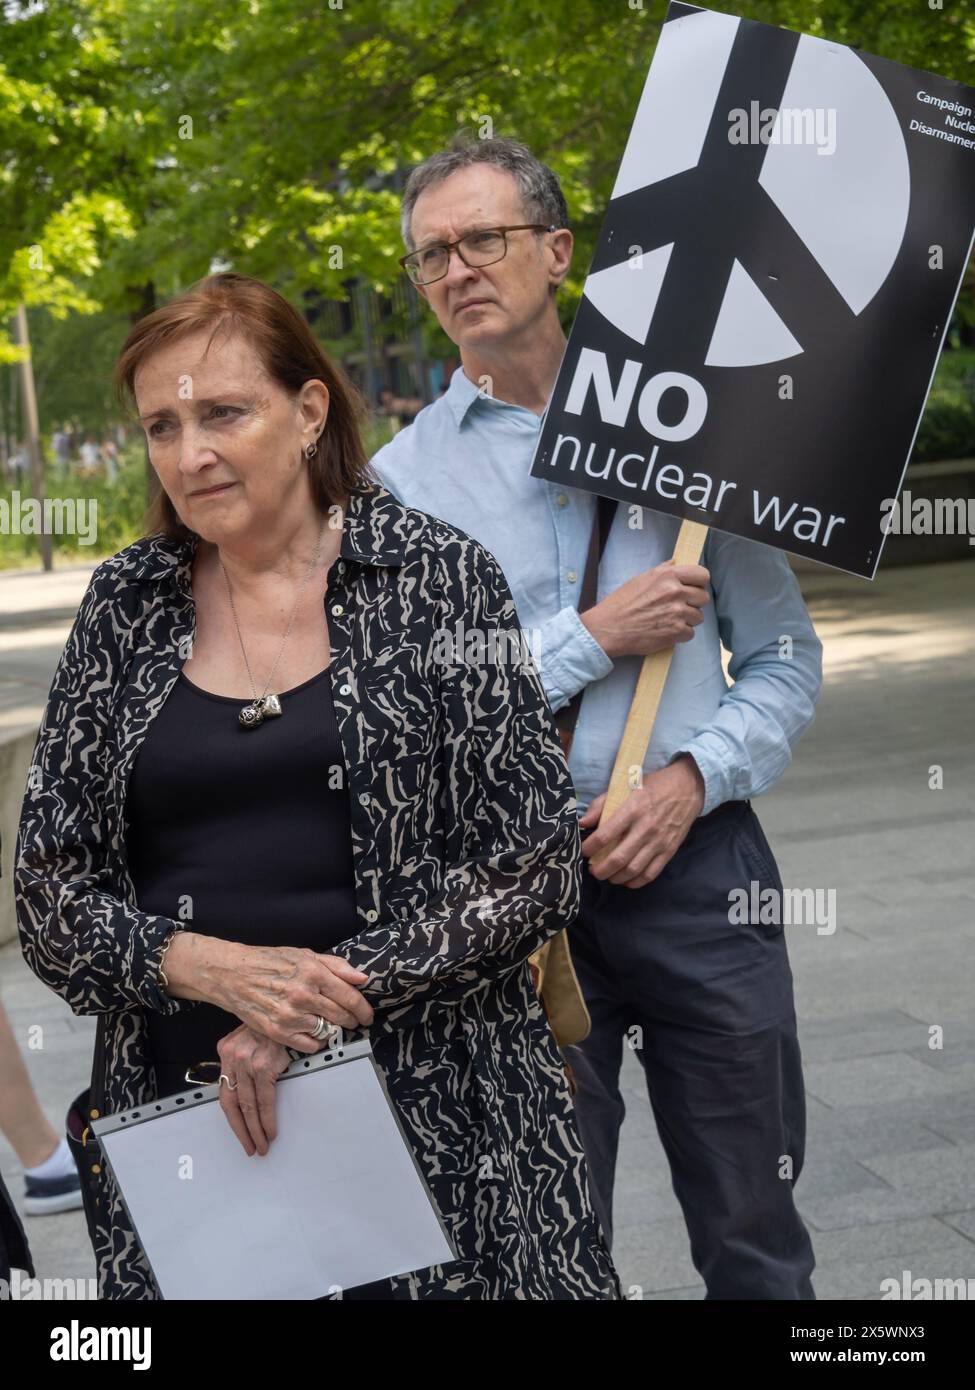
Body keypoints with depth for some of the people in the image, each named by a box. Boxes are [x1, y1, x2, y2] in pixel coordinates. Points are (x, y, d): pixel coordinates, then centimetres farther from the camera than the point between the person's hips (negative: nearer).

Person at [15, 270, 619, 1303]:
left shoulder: (437, 578, -3)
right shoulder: (126, 606, 5)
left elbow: (534, 864, -6)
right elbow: (48, 892, 4)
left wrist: (329, 993, -14)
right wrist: (213, 967, -14)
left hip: (432, 1097, -2)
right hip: (179, 1105, 2)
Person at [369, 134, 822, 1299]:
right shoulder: (403, 477, 3)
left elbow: (784, 655, 6)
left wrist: (693, 778, -10)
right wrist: (594, 641, -11)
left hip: (698, 864, 1)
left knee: (757, 1241, 10)